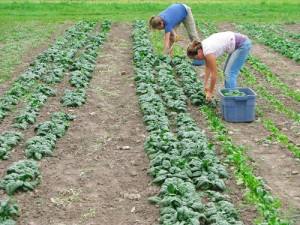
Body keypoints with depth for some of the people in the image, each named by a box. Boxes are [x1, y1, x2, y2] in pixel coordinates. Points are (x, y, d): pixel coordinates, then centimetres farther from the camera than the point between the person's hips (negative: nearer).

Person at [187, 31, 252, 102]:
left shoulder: (208, 51, -22)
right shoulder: (202, 47, 3)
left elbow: (214, 73, -16)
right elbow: (208, 68, 12)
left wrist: (210, 92, -7)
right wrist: (205, 85, 13)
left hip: (243, 45, -10)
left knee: (229, 73, -10)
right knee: (227, 71, 14)